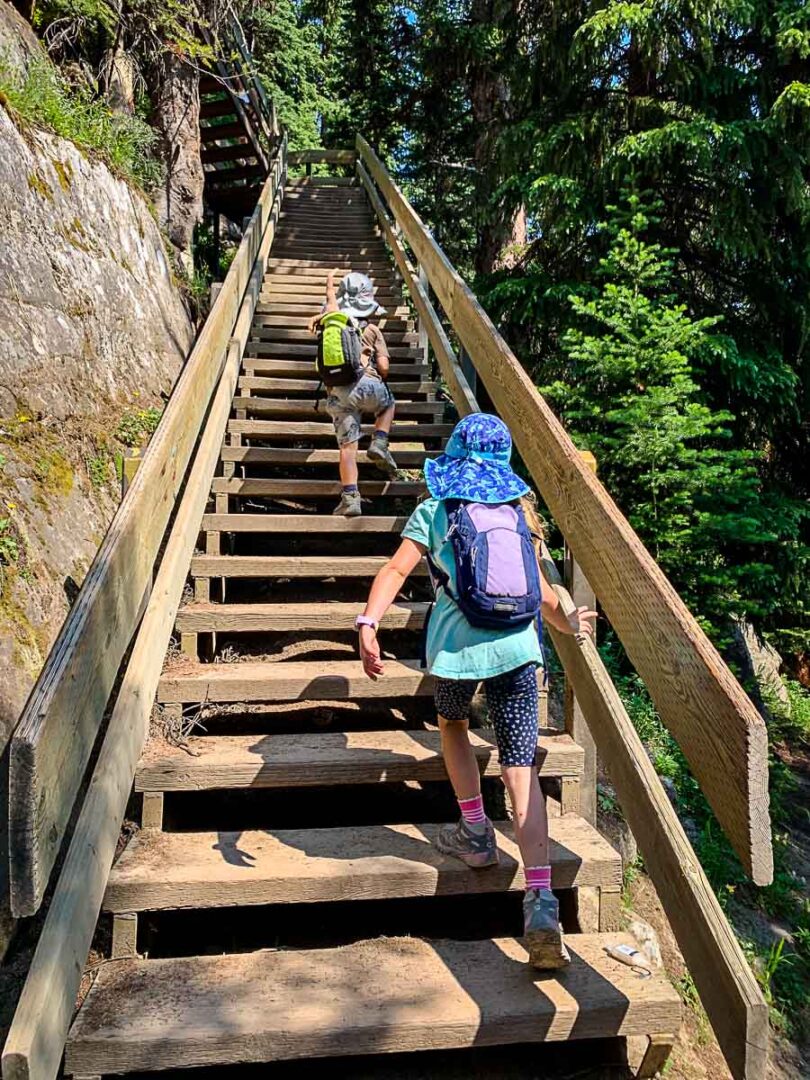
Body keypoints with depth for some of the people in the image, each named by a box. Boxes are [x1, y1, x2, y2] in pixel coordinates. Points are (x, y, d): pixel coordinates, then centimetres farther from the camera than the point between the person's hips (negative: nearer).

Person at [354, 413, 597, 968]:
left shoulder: (433, 509, 8)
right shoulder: (518, 509, 15)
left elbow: (396, 570, -7)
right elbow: (540, 590, 17)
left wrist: (368, 624, -15)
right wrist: (568, 623, 35)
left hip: (456, 643, -1)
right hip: (517, 644, 2)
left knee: (453, 725, 30)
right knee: (522, 767, 0)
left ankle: (476, 833, 30)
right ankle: (542, 900, -10)